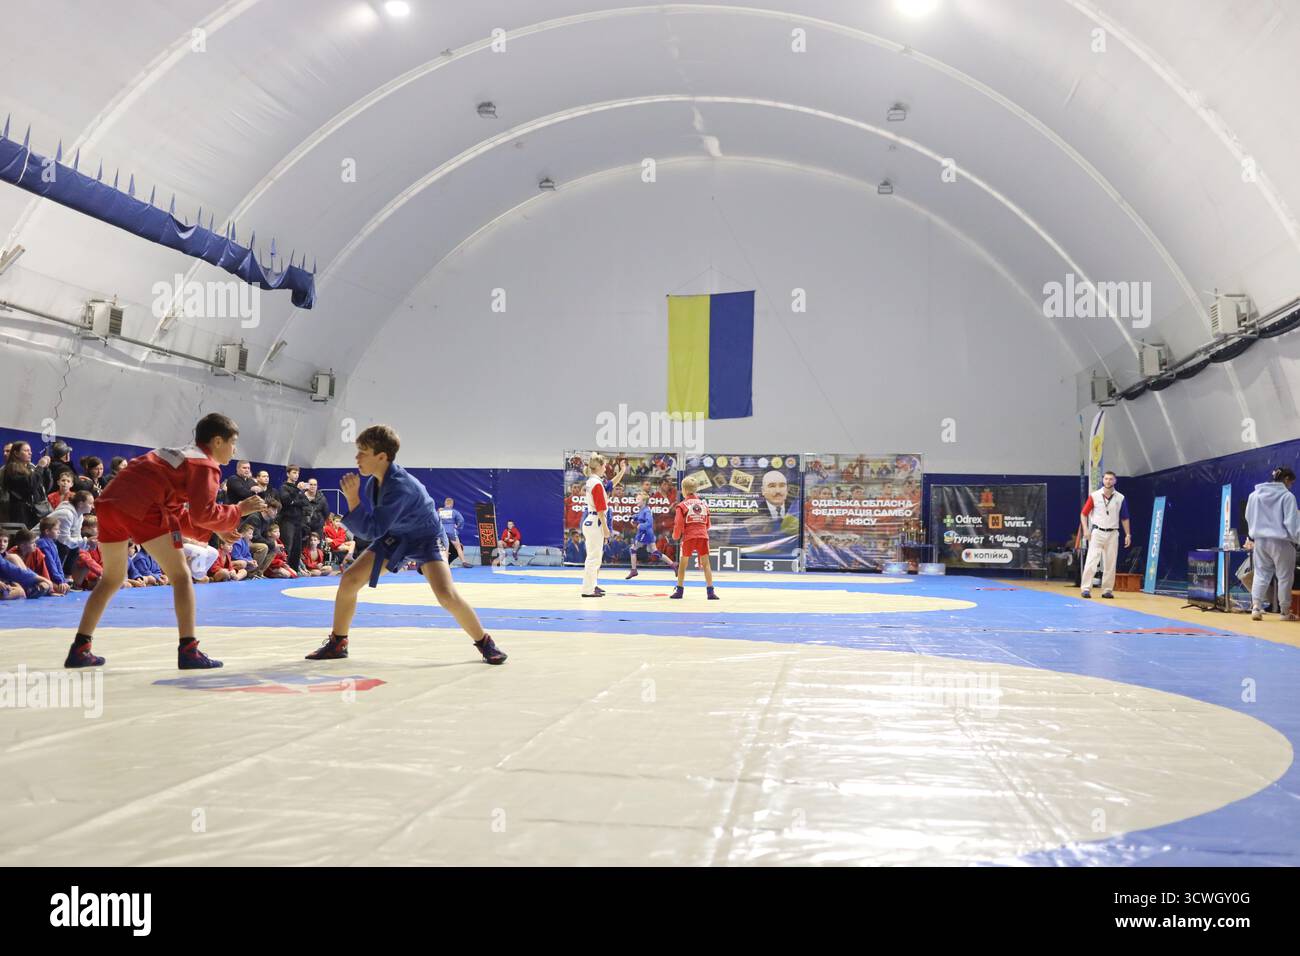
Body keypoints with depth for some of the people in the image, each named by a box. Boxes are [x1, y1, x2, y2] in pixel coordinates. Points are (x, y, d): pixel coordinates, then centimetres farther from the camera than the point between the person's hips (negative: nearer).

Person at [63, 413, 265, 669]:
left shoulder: (182, 455, 30)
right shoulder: (206, 465, 4)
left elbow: (176, 516, 30)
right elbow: (203, 514, -7)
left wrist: (214, 530, 25)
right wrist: (238, 510, 6)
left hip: (109, 501, 9)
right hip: (141, 507, -9)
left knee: (112, 578, 23)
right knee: (180, 575, 1)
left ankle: (79, 649, 23)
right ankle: (188, 651, -3)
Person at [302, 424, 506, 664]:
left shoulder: (400, 487, -34)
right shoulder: (374, 481, -8)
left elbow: (371, 531, -32)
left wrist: (352, 498, -33)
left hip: (427, 538, -7)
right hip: (394, 536, 8)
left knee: (446, 595, -27)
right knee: (349, 579, -6)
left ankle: (484, 642, -5)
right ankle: (337, 643, 12)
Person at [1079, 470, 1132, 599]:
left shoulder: (1120, 498, 4)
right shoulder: (1094, 496, -1)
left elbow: (1124, 518, 10)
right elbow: (1084, 513, 2)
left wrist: (1128, 534, 5)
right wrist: (1085, 530, -9)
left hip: (1113, 534, 2)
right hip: (1097, 532, -2)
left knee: (1110, 564, 4)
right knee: (1091, 562, -10)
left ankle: (1107, 590, 11)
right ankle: (1086, 589, -10)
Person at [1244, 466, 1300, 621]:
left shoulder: (1254, 495, 8)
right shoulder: (1287, 496, -9)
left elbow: (1249, 518, 16)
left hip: (1260, 540, 5)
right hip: (1281, 541, -4)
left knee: (1261, 574, 9)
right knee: (1284, 576, 8)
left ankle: (1256, 606, -7)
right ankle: (1285, 611, 16)